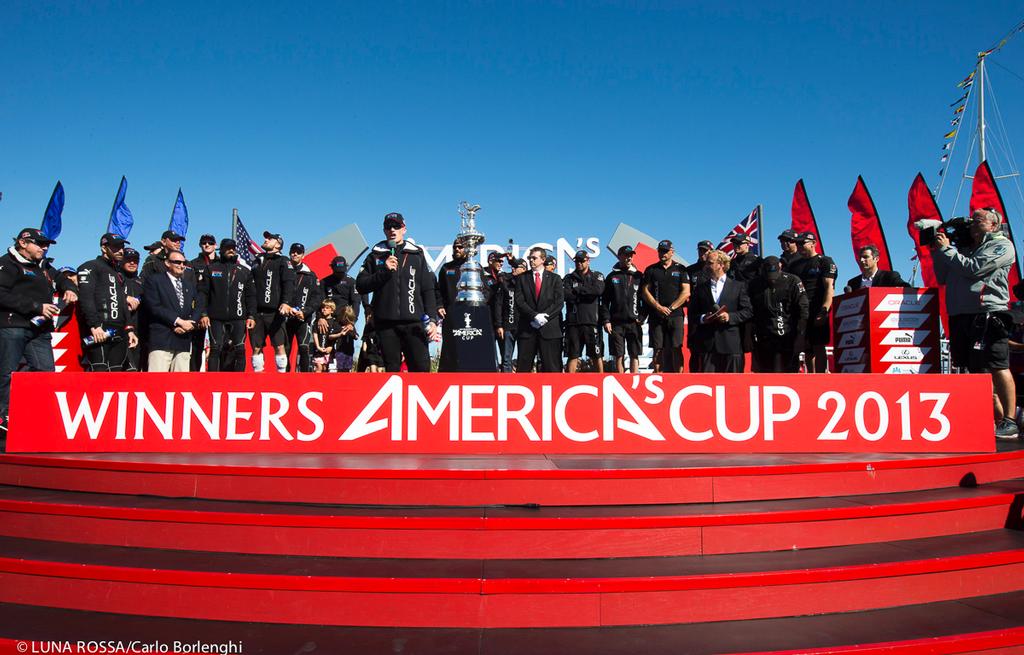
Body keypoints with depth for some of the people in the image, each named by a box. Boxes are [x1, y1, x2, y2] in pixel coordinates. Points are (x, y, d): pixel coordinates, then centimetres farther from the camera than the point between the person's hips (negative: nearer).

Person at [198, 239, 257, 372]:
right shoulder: (211, 268, 10)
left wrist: (251, 316, 2)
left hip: (238, 318, 1)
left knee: (239, 350, -3)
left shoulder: (244, 271, 15)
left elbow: (251, 296, 11)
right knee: (216, 350, -5)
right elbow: (203, 293, 4)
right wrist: (203, 314, -6)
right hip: (216, 318, -1)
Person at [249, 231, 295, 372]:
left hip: (274, 312, -5)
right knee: (256, 347, 3)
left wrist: (285, 302, -23)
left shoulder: (283, 261, 6)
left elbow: (289, 283, -8)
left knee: (279, 346, -7)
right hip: (256, 312, 5)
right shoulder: (256, 261, 22)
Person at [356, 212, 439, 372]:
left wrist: (432, 319, -1)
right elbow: (360, 286, 5)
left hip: (413, 322, 0)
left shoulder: (417, 255, 12)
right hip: (385, 323, 1)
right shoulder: (376, 255, 13)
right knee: (392, 369, 4)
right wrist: (384, 271, -8)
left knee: (421, 368, -8)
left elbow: (428, 290, 9)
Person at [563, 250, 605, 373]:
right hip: (573, 322, 1)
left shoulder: (597, 276, 12)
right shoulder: (569, 278, 14)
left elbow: (598, 290, -10)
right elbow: (565, 295, -5)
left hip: (592, 321, -1)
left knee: (597, 355, 1)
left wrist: (577, 289, -3)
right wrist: (587, 294, -4)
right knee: (572, 356, 2)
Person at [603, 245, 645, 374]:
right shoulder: (612, 276, 8)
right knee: (619, 356, 1)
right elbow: (605, 301, 6)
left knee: (634, 355, 1)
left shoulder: (638, 276, 9)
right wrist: (606, 320, -3)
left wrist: (642, 317, -2)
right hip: (616, 323, 0)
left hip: (634, 323, 0)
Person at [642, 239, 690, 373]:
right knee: (658, 350, 0)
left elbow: (686, 292, 1)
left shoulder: (680, 269, 9)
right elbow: (645, 291, 4)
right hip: (656, 316, 1)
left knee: (676, 349, -6)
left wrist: (671, 308, -8)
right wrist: (659, 307, -8)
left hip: (675, 315, -1)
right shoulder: (651, 270, 12)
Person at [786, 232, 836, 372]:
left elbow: (829, 287, -8)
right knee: (806, 349, 8)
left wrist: (824, 311, -18)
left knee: (818, 348, -5)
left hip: (818, 314, -5)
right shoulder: (793, 265, 17)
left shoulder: (825, 262, 1)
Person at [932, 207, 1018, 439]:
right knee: (978, 372, 8)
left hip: (987, 314, -7)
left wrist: (946, 249, -2)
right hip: (960, 316, 7)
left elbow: (973, 269, -10)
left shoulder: (1002, 245, 5)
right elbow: (943, 278, 22)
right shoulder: (965, 248, 23)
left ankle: (1010, 423, -5)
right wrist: (937, 252, 13)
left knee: (998, 369, -10)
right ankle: (999, 419, 15)